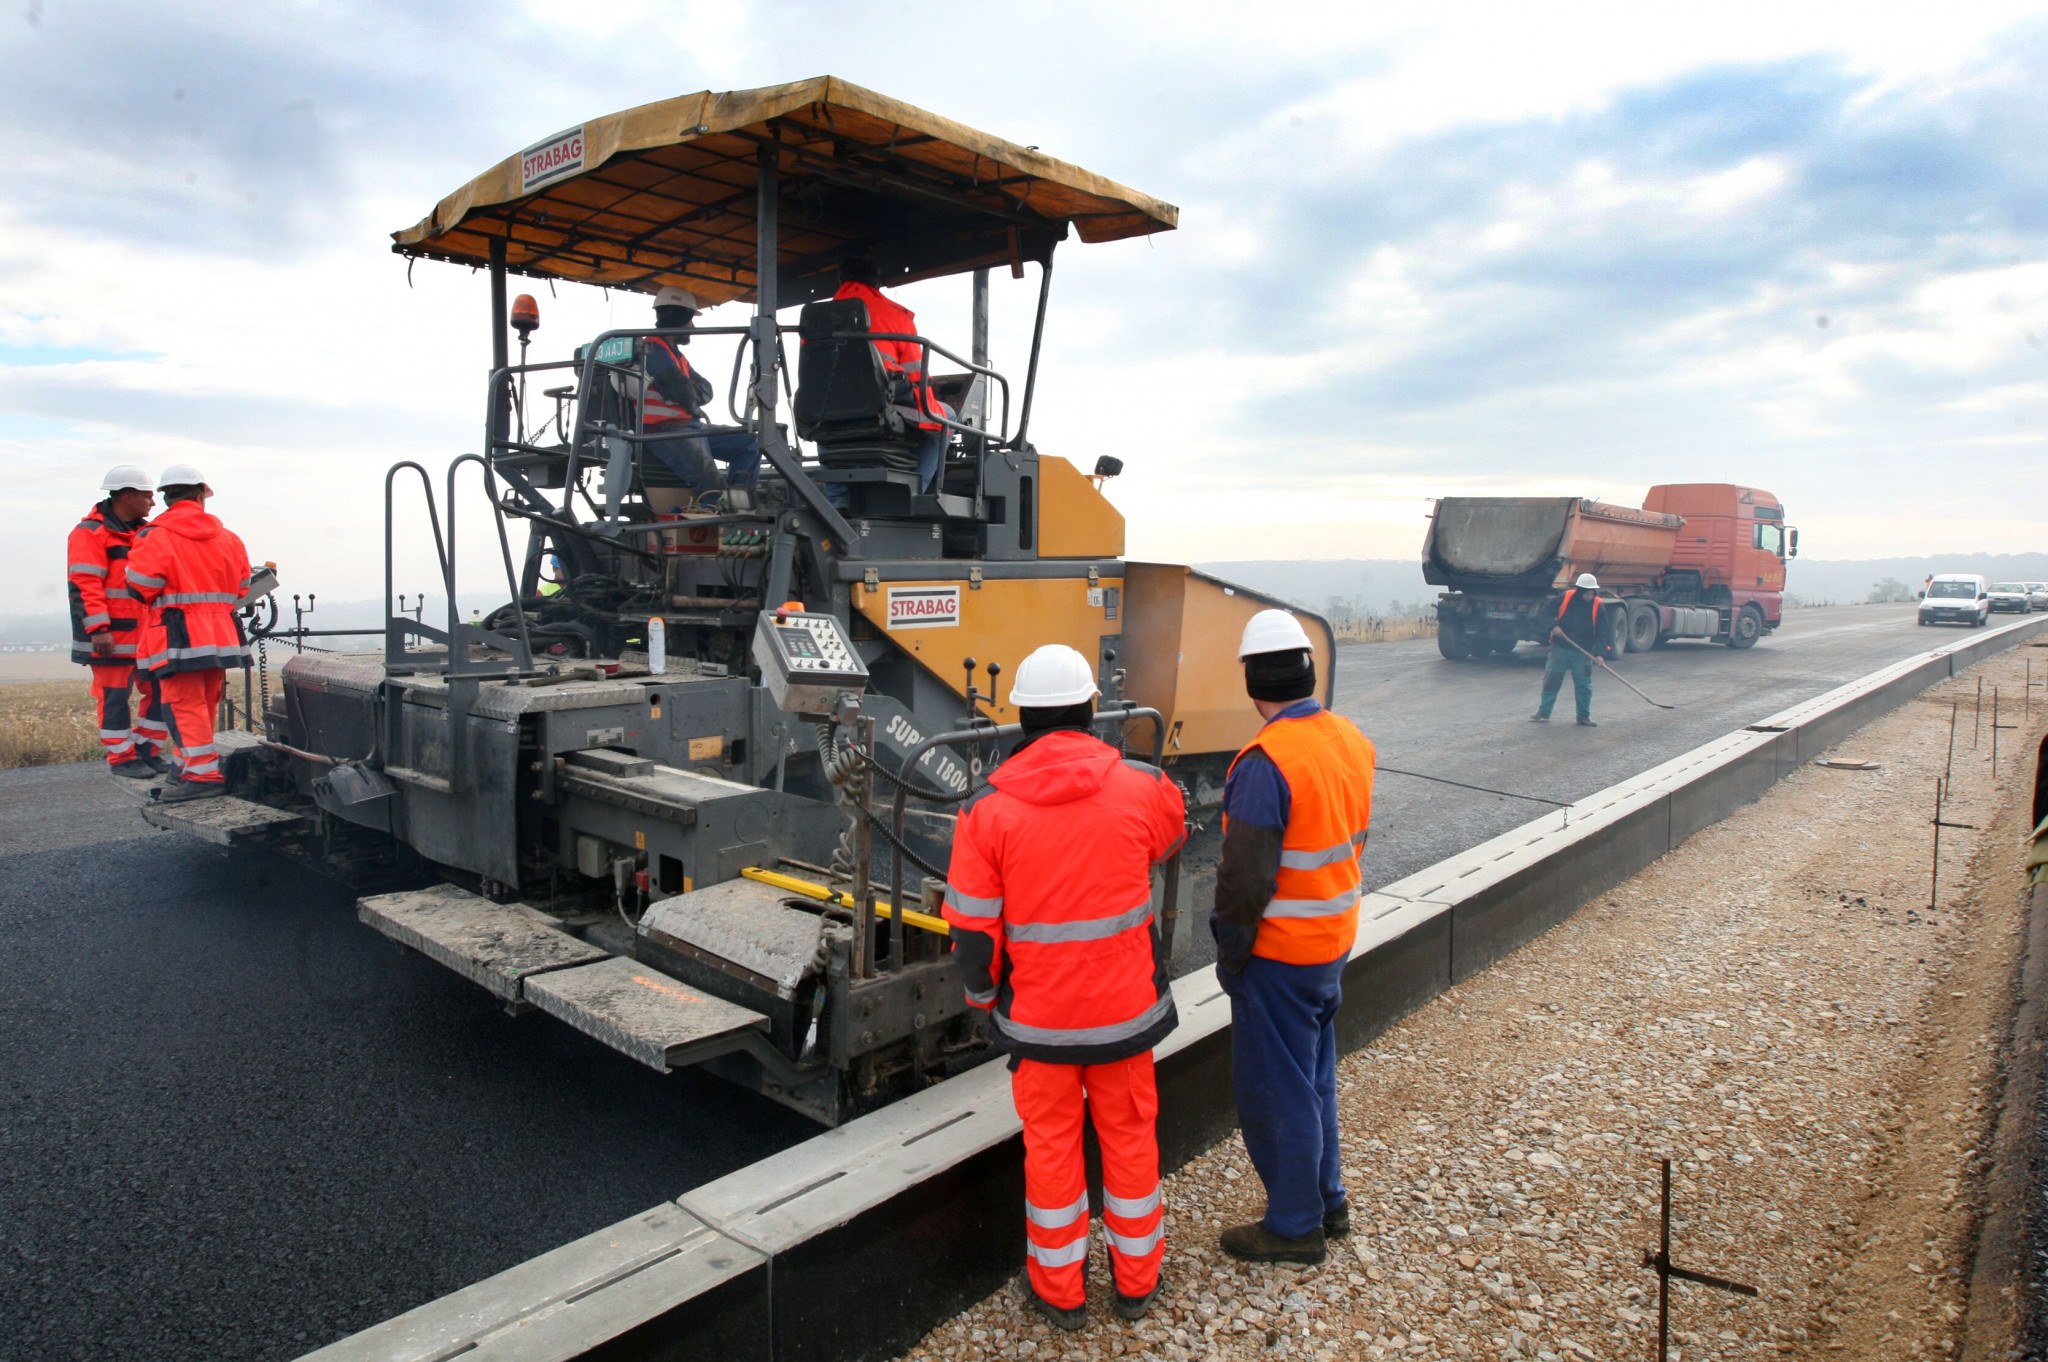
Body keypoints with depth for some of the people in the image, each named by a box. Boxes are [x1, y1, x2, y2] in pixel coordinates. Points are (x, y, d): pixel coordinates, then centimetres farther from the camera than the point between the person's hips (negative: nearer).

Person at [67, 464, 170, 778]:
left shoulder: (146, 532, 17)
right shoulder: (90, 533, -7)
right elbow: (84, 585, -15)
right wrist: (98, 628, -22)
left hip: (148, 633, 7)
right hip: (111, 636, -7)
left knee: (160, 690, 6)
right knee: (115, 696, -1)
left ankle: (146, 750, 17)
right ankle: (121, 758, 6)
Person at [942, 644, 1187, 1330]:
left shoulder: (987, 810, -13)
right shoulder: (1143, 788, -11)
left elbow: (972, 926, -9)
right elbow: (1172, 835, 14)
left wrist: (983, 993, 10)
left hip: (1038, 1013, -1)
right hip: (1126, 1005, 1)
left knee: (1051, 1143, 15)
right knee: (1129, 1132, 18)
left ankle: (1060, 1290, 31)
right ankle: (1136, 1279, 34)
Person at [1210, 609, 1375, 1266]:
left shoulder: (1267, 762, -26)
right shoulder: (1351, 740, 1)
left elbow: (1248, 874, -24)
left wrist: (1230, 948, -10)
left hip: (1280, 950, -9)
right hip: (1334, 940, 9)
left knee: (1274, 1088, 8)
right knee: (1314, 1076, 23)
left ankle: (1295, 1226, 23)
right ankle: (1328, 1202, 38)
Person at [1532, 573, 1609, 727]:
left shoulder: (1598, 605, -6)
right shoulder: (1565, 598, -7)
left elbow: (1601, 631, -7)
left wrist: (1600, 652, -17)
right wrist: (1553, 626, -15)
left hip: (1583, 652, 0)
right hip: (1560, 649, 0)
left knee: (1584, 685, 3)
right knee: (1551, 680, 6)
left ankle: (1584, 717, 14)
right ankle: (1543, 712, 16)